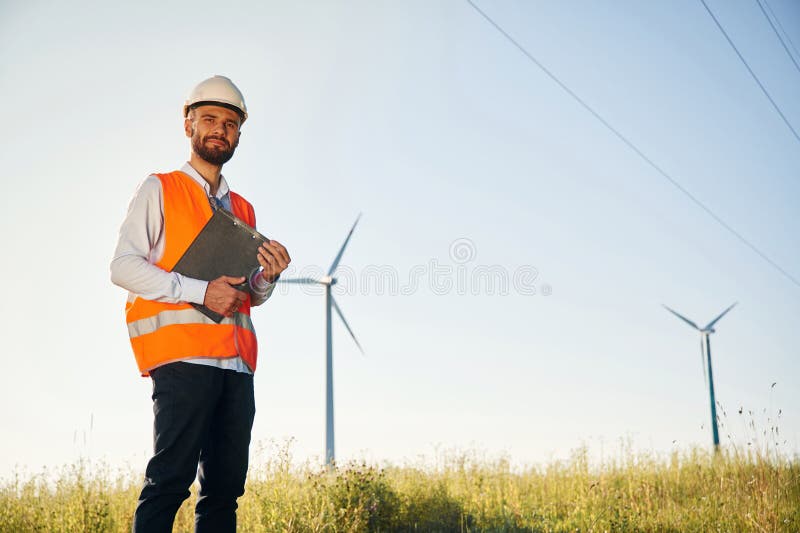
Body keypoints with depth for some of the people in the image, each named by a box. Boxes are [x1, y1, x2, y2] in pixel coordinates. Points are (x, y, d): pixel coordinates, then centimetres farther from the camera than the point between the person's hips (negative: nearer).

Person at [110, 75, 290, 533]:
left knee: (226, 485, 4)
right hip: (182, 355, -5)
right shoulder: (160, 190, 8)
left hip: (237, 363, 6)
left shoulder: (243, 210, 23)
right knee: (172, 477, -12)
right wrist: (200, 290, -14)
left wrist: (269, 277, 0)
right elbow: (123, 266, -4)